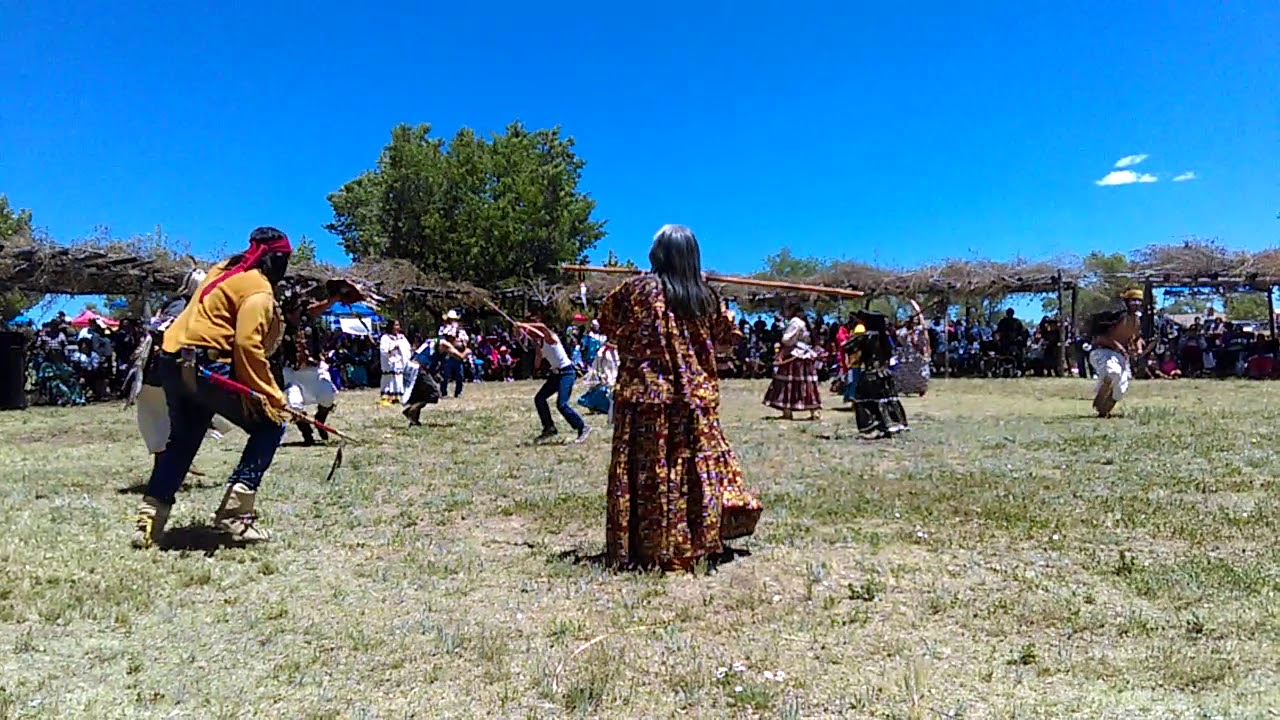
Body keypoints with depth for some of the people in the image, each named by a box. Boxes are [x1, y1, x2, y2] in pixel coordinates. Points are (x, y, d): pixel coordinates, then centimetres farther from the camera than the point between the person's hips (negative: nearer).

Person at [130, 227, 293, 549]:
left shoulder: (225, 270, 19)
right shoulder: (258, 289, -9)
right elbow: (248, 346, -19)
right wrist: (271, 396, -17)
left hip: (172, 363, 9)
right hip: (205, 367, -9)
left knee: (181, 441, 22)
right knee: (269, 427, 0)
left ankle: (148, 523, 23)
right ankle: (235, 515, -4)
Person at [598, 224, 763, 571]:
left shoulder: (636, 289, -6)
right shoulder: (705, 297, 3)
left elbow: (607, 325, 7)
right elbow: (726, 335, 17)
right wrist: (725, 311, 33)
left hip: (645, 398, -3)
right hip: (696, 400, 3)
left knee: (646, 471, 3)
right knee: (699, 466, 12)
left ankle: (645, 547, 7)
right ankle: (696, 542, 19)